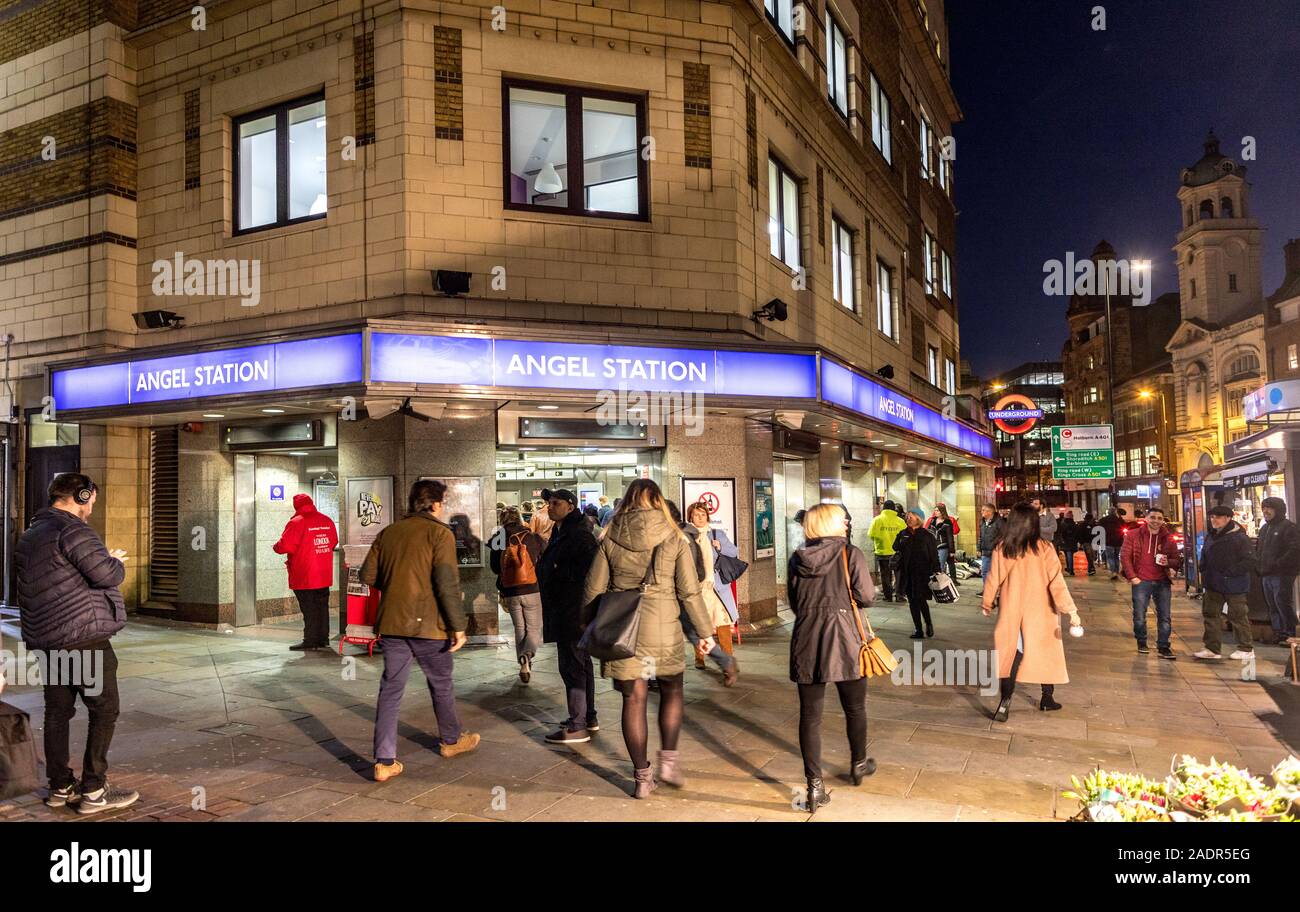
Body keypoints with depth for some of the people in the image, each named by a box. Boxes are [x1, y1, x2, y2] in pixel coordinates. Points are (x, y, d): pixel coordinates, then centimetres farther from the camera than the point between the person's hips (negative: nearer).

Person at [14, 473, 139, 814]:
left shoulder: (30, 536, 17)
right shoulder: (72, 530, -14)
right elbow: (108, 575, -19)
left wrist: (107, 561, 17)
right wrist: (117, 561, 2)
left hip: (45, 638, 9)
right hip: (84, 637, -9)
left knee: (58, 712, 13)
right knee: (104, 710, -2)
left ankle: (61, 788, 19)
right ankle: (94, 791, -1)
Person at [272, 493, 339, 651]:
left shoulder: (296, 522, -14)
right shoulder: (327, 521, 5)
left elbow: (284, 546, -16)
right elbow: (333, 542, 14)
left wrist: (275, 547, 5)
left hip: (304, 576, -6)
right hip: (324, 574, 6)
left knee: (308, 608, 1)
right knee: (322, 606, 13)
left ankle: (310, 641, 5)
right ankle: (323, 639, 18)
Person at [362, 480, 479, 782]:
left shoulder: (388, 533, 8)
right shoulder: (439, 533, -9)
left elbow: (367, 575, 9)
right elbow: (447, 583, -17)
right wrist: (458, 626, -13)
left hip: (391, 622, 5)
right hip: (427, 623, -4)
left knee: (391, 689, 7)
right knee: (441, 683, 15)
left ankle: (385, 761, 5)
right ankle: (451, 739, 34)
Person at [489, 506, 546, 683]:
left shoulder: (498, 541, -4)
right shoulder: (533, 537, -7)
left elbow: (495, 568, 6)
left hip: (510, 593, 2)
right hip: (533, 590, -1)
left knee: (519, 630, 16)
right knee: (534, 629, 9)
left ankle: (524, 666, 13)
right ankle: (528, 655, -19)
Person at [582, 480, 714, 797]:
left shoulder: (610, 538, 0)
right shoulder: (674, 538, -3)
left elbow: (593, 589, 3)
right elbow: (689, 591, -4)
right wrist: (705, 632, 5)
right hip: (664, 630, -1)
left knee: (634, 700, 9)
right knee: (672, 691, 20)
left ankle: (643, 777, 16)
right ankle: (668, 761, 16)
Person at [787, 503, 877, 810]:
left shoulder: (797, 558, 5)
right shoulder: (850, 553, -5)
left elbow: (794, 603, 11)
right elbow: (865, 597, -8)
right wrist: (845, 598, 12)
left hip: (806, 640, 2)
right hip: (843, 640, -2)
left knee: (810, 714, 6)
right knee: (855, 707, 20)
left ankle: (815, 785, 7)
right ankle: (858, 765, 39)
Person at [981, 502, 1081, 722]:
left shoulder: (1002, 549, -6)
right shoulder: (1044, 549, -12)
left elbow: (993, 580, 2)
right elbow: (1056, 582, -14)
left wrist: (987, 604, 16)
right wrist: (1071, 610, -10)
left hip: (1012, 611, 1)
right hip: (1040, 612, -1)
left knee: (1012, 653, 4)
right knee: (1046, 652, 17)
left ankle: (1005, 701, -11)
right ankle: (1047, 698, 29)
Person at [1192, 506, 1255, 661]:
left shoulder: (1239, 537, -13)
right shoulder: (1210, 536, 11)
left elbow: (1249, 560, -18)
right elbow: (1204, 557, 21)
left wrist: (1230, 572, -20)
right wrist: (1204, 573, 7)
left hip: (1233, 585, -8)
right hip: (1214, 585, 8)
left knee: (1238, 616, 2)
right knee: (1211, 614, 9)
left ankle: (1246, 649, 14)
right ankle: (1212, 648, 15)